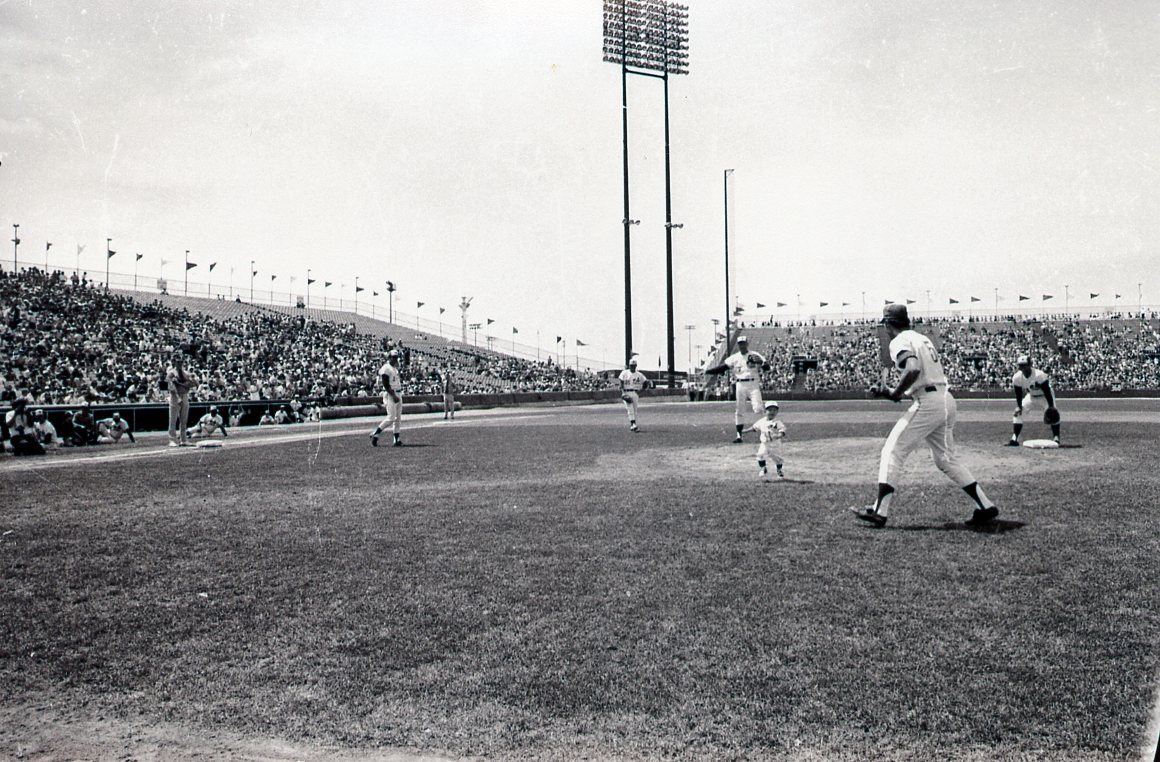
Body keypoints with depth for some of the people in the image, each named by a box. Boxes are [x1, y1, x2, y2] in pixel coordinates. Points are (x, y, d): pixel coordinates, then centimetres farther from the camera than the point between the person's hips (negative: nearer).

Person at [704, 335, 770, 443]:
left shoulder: (755, 356, 1)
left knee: (758, 410, -19)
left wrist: (760, 362, -26)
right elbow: (723, 367, 1)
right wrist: (708, 371, -10)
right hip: (740, 385, 2)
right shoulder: (734, 357, 8)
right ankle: (739, 435, 12)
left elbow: (767, 367, -5)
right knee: (739, 411, 5)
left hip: (753, 384, -2)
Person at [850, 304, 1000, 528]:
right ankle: (985, 507, 16)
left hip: (928, 404, -9)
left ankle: (879, 511, -7)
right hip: (947, 400, 9)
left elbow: (913, 369, -24)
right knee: (946, 458, 17)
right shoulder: (922, 338, 22)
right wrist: (904, 393, 19)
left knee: (892, 451, -4)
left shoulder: (900, 341, -6)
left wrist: (896, 393, -11)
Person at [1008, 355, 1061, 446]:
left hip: (1045, 396, -4)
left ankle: (1056, 438, -16)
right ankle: (1014, 439, -8)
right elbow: (1018, 393, -8)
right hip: (1031, 396, 4)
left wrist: (1051, 406, -29)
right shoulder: (1017, 377, -19)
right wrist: (1019, 406, -16)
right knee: (1017, 412, -9)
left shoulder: (1039, 375, -33)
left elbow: (1047, 391, -28)